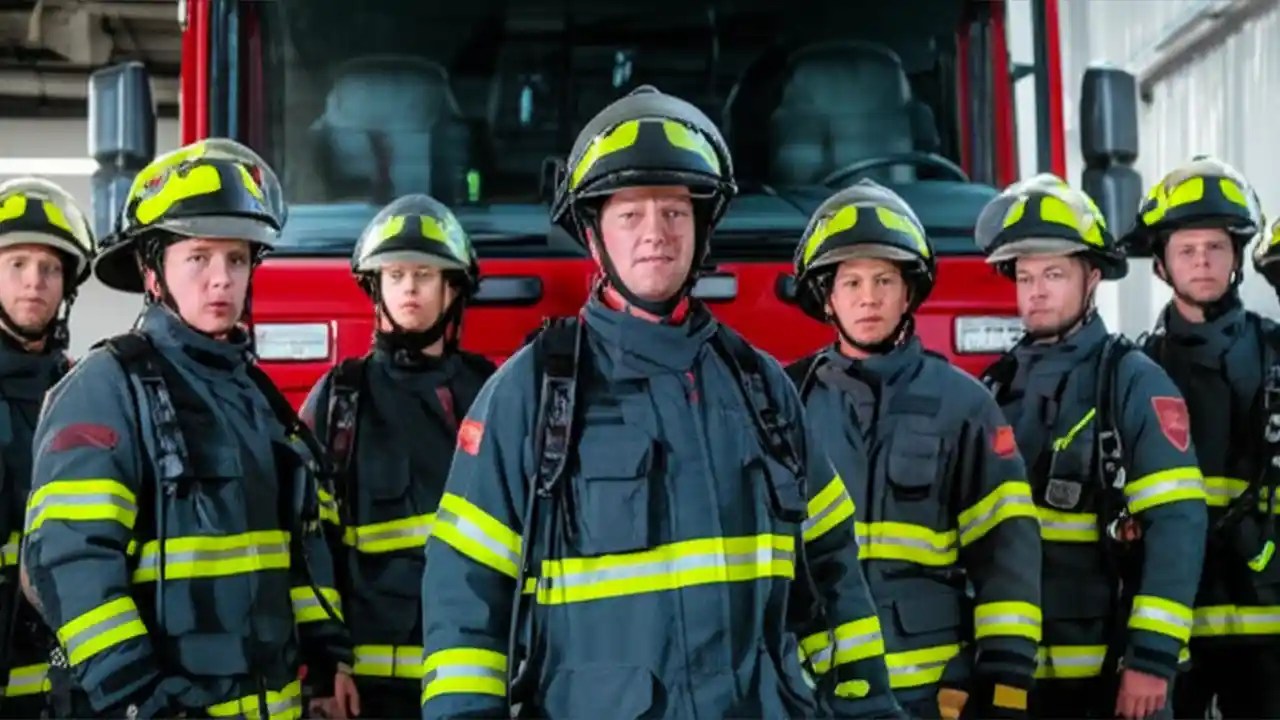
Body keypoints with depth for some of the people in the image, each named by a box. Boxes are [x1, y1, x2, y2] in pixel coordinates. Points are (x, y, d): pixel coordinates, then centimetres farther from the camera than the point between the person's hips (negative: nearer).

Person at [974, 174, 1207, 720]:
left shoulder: (1133, 381, -7)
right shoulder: (996, 390, 10)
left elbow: (1176, 524, -14)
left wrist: (1153, 657, -19)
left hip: (1114, 668, -5)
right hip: (1014, 668, 5)